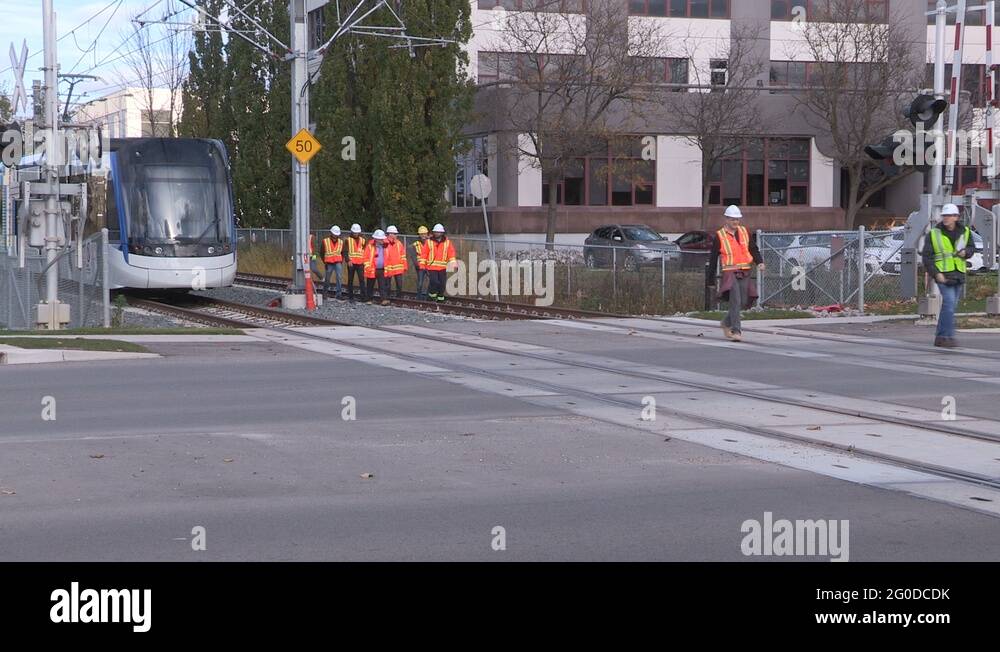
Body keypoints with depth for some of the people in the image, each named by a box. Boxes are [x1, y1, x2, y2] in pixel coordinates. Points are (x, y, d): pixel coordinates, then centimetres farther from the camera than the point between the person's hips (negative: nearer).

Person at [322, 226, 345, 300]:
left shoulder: (341, 242, 8)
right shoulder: (325, 241, 1)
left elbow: (343, 253, 19)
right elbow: (322, 252, 9)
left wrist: (341, 261, 9)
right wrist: (324, 262, 6)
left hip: (338, 262, 1)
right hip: (329, 263, -1)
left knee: (339, 277, -12)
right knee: (327, 278, 8)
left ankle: (339, 294, -10)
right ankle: (325, 291, 28)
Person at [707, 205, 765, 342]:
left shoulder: (745, 232, 11)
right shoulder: (720, 235, 0)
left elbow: (754, 249, 13)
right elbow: (713, 258, 4)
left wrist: (760, 262, -8)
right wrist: (710, 278, 4)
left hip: (745, 273, 5)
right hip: (730, 272, -5)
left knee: (743, 302, 8)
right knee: (735, 301, -17)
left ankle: (726, 323, 31)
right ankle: (736, 331, -14)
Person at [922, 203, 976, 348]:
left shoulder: (965, 232, 7)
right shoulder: (933, 234, -3)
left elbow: (972, 247, 20)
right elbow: (927, 256, -3)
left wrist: (965, 252, -5)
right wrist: (936, 273, -14)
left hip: (959, 274, 5)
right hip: (943, 274, -4)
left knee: (949, 306, 9)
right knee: (949, 303, -16)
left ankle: (940, 337, 18)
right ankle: (948, 337, -14)